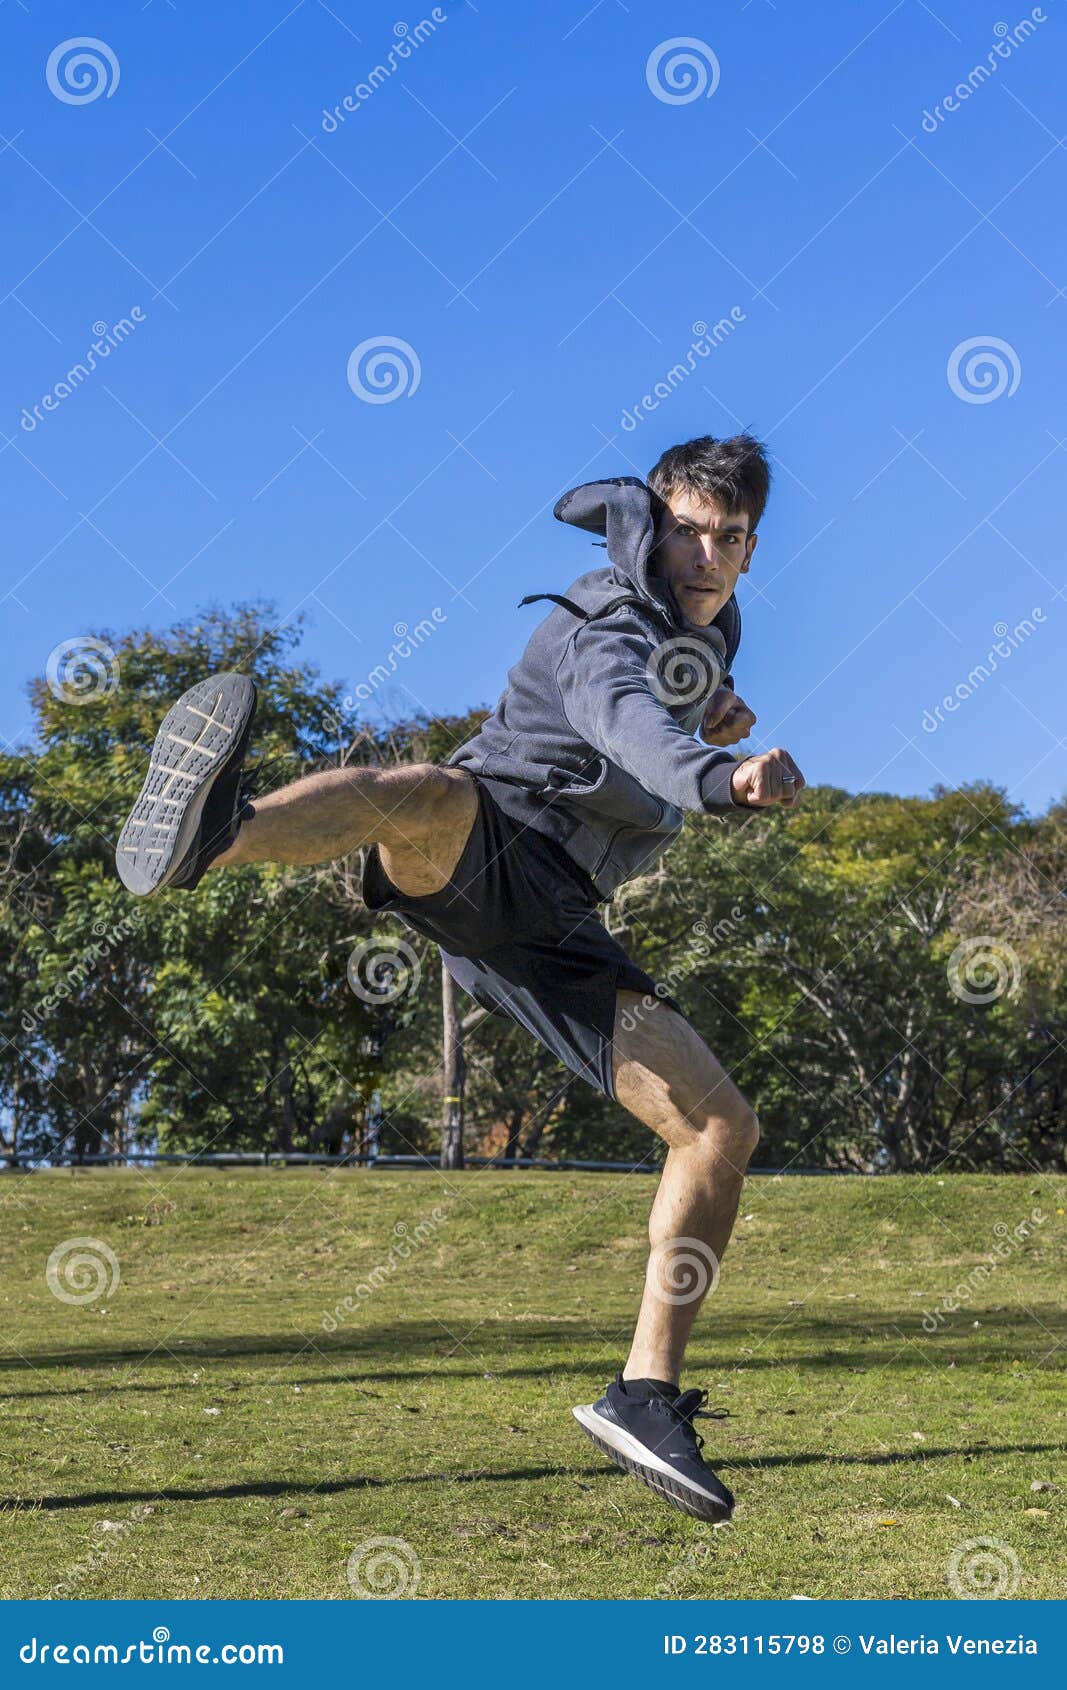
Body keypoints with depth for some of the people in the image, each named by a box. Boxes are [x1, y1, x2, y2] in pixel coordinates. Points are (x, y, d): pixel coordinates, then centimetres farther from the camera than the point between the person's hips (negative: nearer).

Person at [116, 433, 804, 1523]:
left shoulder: (712, 630, 19)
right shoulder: (605, 629, -9)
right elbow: (628, 722, -34)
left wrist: (721, 710, 18)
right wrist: (720, 776, -56)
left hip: (549, 927, 7)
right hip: (477, 858, -7)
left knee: (723, 1130, -2)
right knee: (432, 795, -43)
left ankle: (646, 1395, 4)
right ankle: (200, 841, -70)